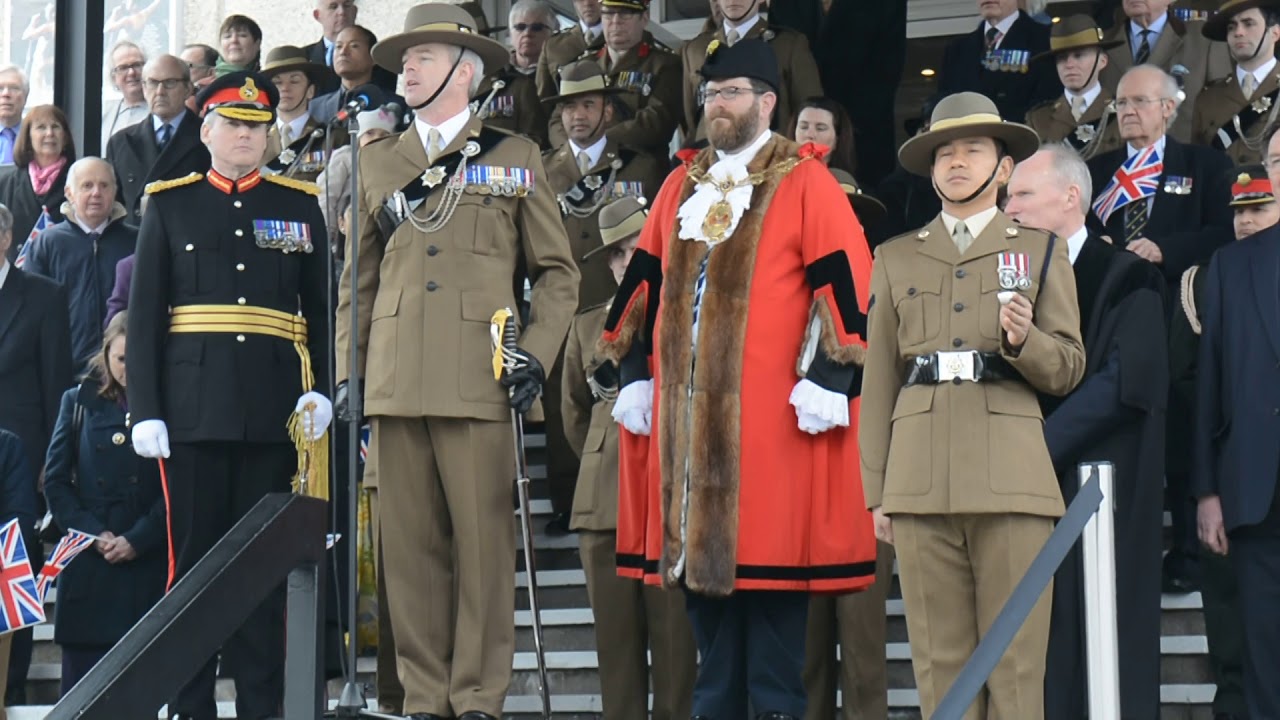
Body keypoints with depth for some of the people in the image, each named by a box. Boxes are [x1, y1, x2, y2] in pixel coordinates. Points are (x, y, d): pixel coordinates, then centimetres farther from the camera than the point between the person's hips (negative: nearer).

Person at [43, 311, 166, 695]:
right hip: (88, 570, 1)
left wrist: (137, 540, -10)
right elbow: (55, 481, 8)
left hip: (149, 561, -1)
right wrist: (94, 533, -5)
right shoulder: (79, 402, 13)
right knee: (81, 687, -2)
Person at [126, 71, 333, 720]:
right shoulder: (169, 205, 8)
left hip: (274, 410, 1)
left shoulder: (299, 206, 11)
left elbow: (322, 308, 10)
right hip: (194, 409, -1)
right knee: (193, 552, 1)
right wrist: (144, 409, -3)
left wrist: (322, 391, -3)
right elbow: (144, 314, 4)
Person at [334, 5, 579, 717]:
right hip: (395, 383, 3)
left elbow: (557, 272, 10)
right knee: (411, 545, 2)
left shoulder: (515, 158, 10)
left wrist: (537, 354, -3)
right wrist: (348, 372, 11)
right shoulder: (379, 162, 18)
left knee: (483, 542, -5)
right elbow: (358, 279, 20)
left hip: (479, 382, -3)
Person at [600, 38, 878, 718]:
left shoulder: (804, 183, -2)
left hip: (767, 411, -6)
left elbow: (844, 282, -8)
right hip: (685, 405, 6)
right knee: (696, 555, 7)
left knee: (766, 556, -4)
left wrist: (828, 380, -15)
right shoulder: (682, 186, 17)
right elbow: (646, 281, 21)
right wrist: (635, 373, 14)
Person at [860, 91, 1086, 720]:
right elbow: (878, 382, 13)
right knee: (941, 667, -1)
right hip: (922, 480, 1)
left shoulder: (1042, 249, 14)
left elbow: (1067, 370, 10)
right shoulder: (896, 258, 17)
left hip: (1010, 478, -1)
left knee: (1015, 666, -5)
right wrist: (877, 491, 7)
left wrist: (1023, 339, -12)